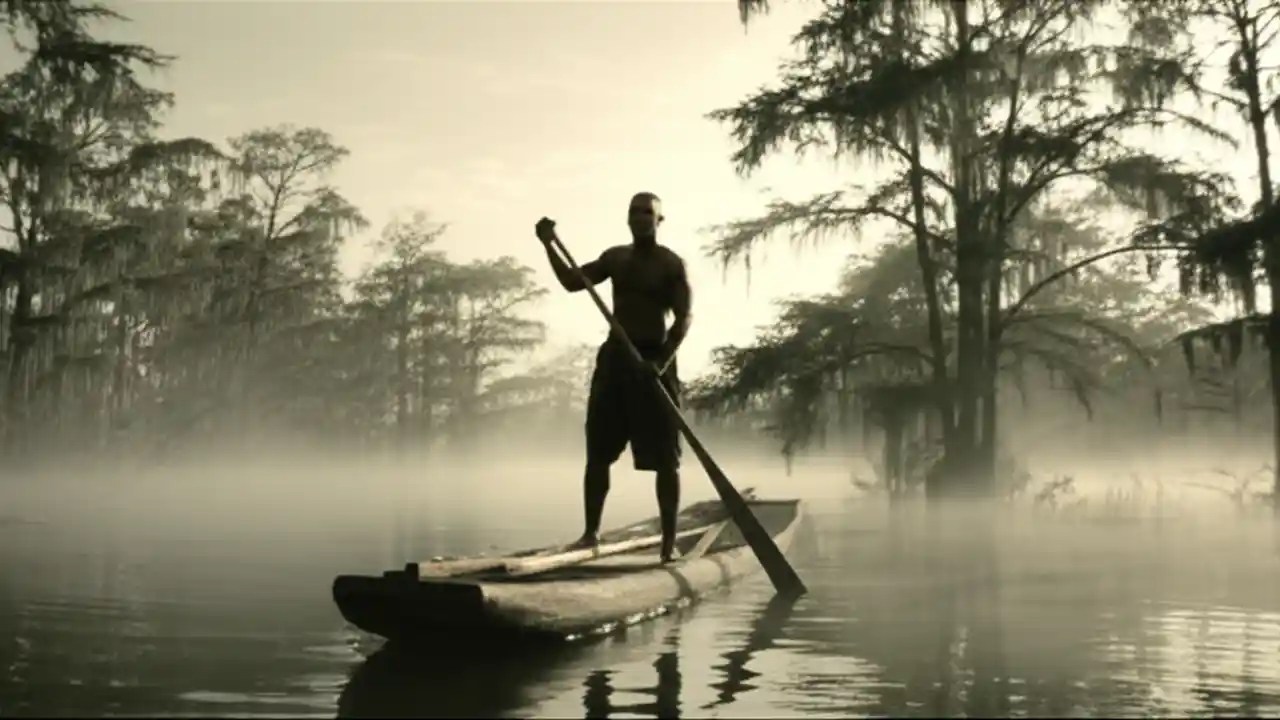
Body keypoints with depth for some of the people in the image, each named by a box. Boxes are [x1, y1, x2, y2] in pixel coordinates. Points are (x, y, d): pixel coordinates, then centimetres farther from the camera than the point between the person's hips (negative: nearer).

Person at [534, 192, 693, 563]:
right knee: (597, 453, 5)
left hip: (654, 359, -5)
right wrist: (549, 245, 0)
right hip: (614, 356, 5)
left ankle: (669, 540, 2)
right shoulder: (615, 257, 11)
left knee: (665, 458, -3)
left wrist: (662, 362, -25)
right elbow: (572, 281, 12)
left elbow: (683, 318, -12)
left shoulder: (671, 264, -5)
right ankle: (591, 531, 16)